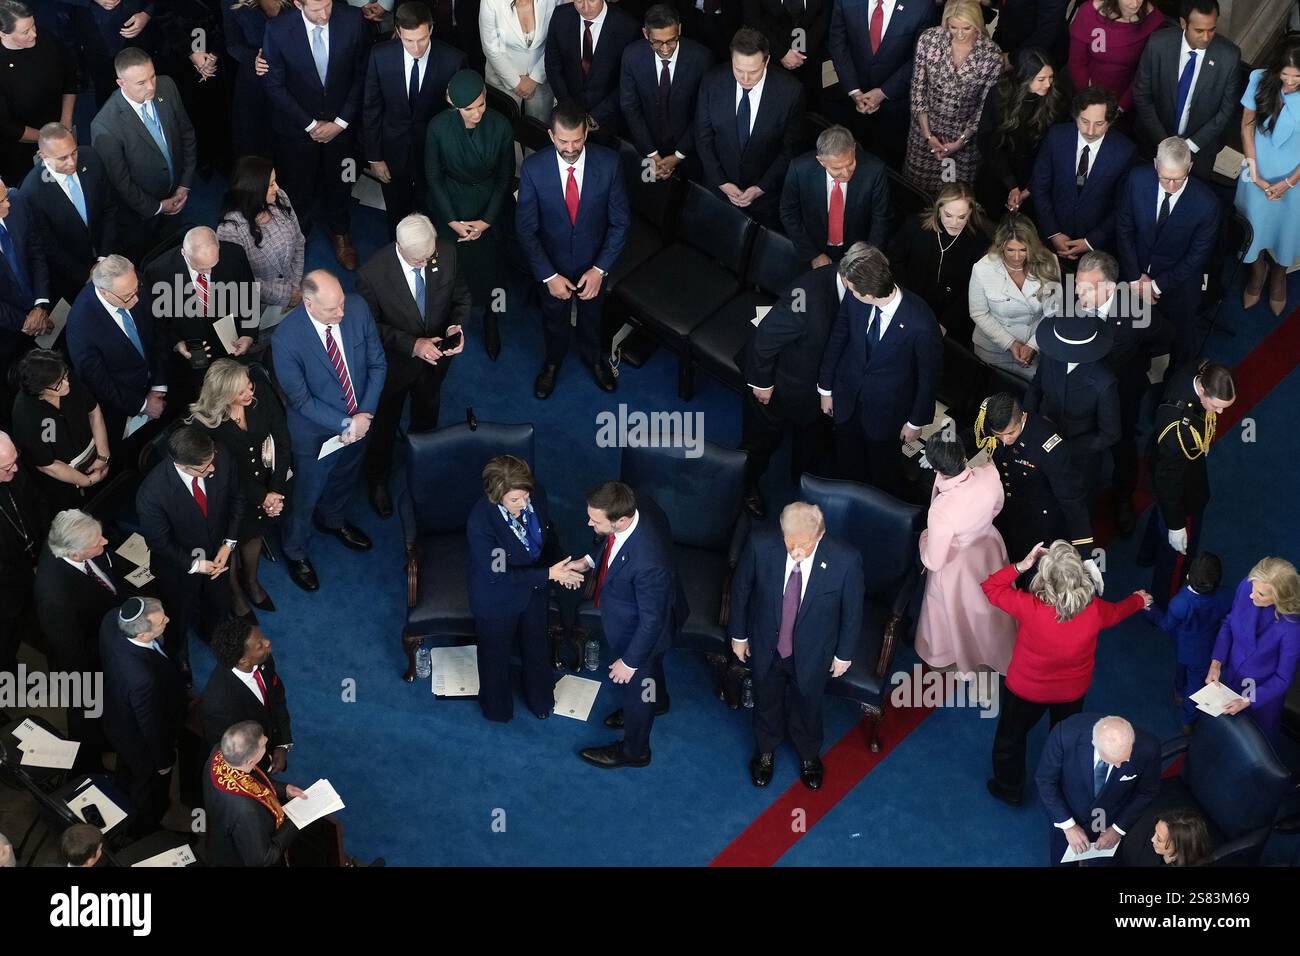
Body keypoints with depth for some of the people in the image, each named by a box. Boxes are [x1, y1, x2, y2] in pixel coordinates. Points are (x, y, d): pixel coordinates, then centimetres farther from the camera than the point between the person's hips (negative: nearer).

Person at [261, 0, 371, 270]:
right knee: (298, 187, 16)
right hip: (297, 125, -2)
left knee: (339, 183, 21)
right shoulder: (277, 30, -23)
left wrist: (341, 122, -10)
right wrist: (310, 125, -12)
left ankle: (340, 234, 47)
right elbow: (274, 85, -13)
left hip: (341, 123, 2)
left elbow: (362, 75, -7)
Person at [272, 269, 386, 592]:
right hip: (317, 432, -5)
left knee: (345, 479, 32)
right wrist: (346, 424, -23)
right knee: (307, 494, 20)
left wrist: (365, 415, -17)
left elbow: (377, 363, -9)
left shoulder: (357, 308, -22)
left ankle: (332, 520, 64)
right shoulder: (288, 339, -34)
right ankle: (295, 551, 48)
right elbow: (300, 399, -22)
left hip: (360, 420, 5)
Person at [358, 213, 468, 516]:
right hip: (394, 363, -3)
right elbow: (371, 326, -21)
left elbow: (460, 297, -6)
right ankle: (377, 481, 51)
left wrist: (457, 327, -26)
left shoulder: (447, 253, -24)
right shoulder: (373, 274, -34)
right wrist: (413, 345, -32)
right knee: (384, 425, 23)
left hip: (436, 355, 4)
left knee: (426, 417, 31)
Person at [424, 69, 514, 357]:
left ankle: (492, 325, 36)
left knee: (491, 267, 11)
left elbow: (505, 177, -7)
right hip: (452, 206, 0)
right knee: (456, 267, 4)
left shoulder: (500, 126, -20)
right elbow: (433, 176, -7)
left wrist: (487, 221, -9)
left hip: (492, 206, 0)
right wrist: (452, 220, -9)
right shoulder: (439, 126, -21)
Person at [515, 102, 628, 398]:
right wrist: (549, 276, -20)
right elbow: (526, 229, -17)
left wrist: (599, 269, -20)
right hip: (552, 264, -1)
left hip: (595, 263, 1)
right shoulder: (533, 168, -25)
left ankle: (593, 357, 59)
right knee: (554, 318, 27)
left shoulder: (609, 163, -24)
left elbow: (619, 222, -15)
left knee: (593, 316, 28)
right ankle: (553, 361, 57)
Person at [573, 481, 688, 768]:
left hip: (639, 631, -7)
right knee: (650, 666, 37)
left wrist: (630, 662, -19)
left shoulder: (648, 563, -48)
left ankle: (634, 750, 50)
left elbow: (652, 620, -31)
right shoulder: (635, 505, -26)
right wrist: (589, 561, -8)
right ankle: (657, 702, 69)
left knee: (635, 683, 22)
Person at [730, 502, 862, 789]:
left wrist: (844, 654, 0)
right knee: (767, 702, 29)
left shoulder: (845, 561, -33)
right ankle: (765, 752, 61)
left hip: (811, 653, -1)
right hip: (766, 646, 1)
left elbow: (852, 609, -13)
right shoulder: (760, 546, -30)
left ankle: (809, 755, 61)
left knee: (807, 706, 28)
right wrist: (738, 634, 3)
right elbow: (740, 588, -9)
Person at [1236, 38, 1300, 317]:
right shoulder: (1260, 80, -22)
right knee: (1255, 228, 20)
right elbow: (1247, 126, -9)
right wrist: (1254, 172, -12)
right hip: (1259, 174, 1)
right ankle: (1257, 275, 49)